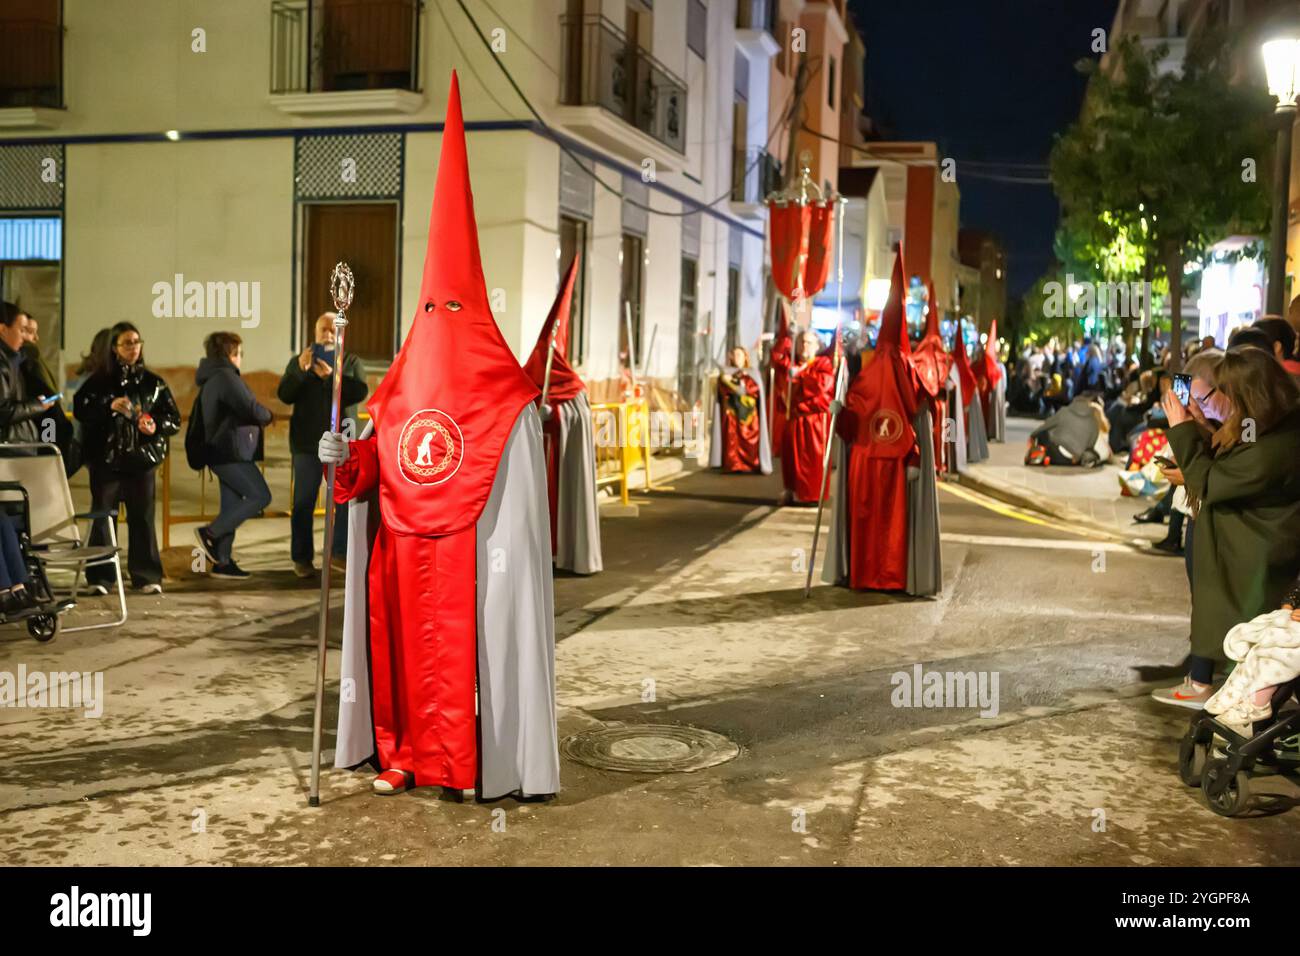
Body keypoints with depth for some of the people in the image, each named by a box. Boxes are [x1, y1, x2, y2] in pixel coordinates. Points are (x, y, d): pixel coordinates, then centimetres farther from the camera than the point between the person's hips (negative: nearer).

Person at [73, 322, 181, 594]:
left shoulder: (152, 382, 7)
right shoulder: (99, 381, 4)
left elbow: (174, 418, 6)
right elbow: (80, 410, -4)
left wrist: (156, 426, -14)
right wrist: (109, 406, -18)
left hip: (142, 459, 1)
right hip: (106, 459, -1)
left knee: (142, 517, 2)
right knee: (103, 516, 2)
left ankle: (147, 576, 10)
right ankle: (99, 577, 9)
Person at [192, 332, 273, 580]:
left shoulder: (210, 379, 18)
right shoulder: (226, 377, -14)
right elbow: (252, 409, -20)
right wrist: (267, 416, 2)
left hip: (222, 451, 10)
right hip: (232, 451, -10)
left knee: (231, 506, 10)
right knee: (260, 497, -8)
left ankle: (222, 561, 11)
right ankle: (209, 533, -6)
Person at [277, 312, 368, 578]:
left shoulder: (352, 361, 7)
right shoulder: (298, 361, 8)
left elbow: (360, 392, -10)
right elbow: (284, 396, -3)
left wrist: (331, 376, -23)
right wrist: (300, 369, -18)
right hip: (308, 442, 0)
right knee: (304, 502, 1)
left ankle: (339, 551, 16)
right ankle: (302, 557, 7)